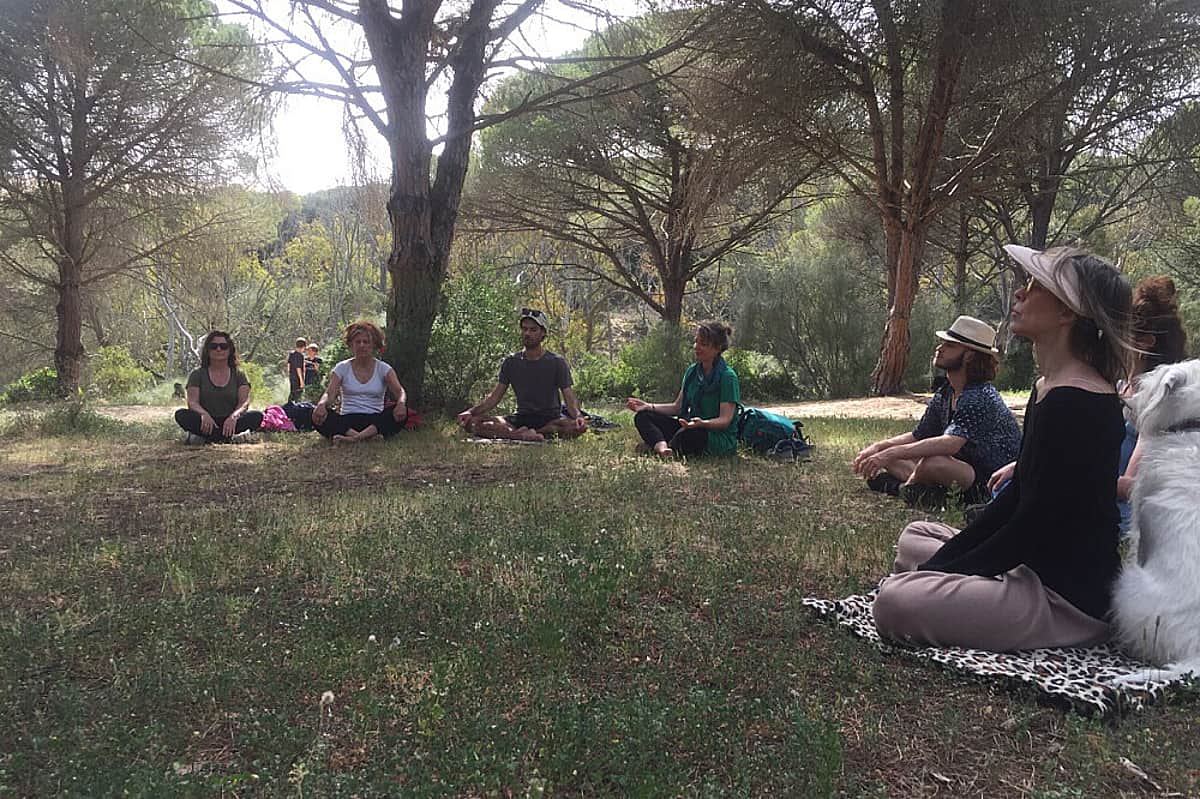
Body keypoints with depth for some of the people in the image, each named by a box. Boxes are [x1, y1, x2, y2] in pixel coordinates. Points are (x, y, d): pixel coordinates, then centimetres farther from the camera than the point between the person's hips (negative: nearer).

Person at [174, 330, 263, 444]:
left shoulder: (238, 375, 11)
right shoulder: (197, 374, 9)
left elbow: (244, 402, -4)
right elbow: (192, 402, -5)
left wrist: (234, 416, -27)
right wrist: (204, 414, -28)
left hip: (229, 423, 0)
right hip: (206, 424, 0)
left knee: (257, 416, -26)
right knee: (181, 415, -29)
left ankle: (206, 438, -29)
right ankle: (231, 438, -35)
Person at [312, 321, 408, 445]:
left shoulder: (383, 368, 5)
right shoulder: (342, 368, 6)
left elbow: (399, 391, -10)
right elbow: (329, 393, -7)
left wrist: (401, 403, -35)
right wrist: (321, 404, -32)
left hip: (375, 421, 0)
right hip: (347, 422, 0)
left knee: (402, 411, -30)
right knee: (317, 415, -28)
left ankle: (355, 438, -46)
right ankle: (366, 436, -46)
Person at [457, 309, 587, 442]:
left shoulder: (557, 362, -1)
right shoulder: (511, 362, 6)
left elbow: (569, 398, -7)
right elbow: (494, 396, 4)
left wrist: (578, 415, -30)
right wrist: (471, 411, -13)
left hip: (550, 419, -2)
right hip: (521, 417, 2)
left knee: (580, 426, -37)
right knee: (472, 422, -21)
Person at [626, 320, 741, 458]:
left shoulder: (728, 377, -12)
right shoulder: (692, 371, 10)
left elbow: (725, 420, -17)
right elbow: (678, 407, 14)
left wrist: (703, 423, -36)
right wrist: (649, 406, 1)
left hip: (720, 438, -8)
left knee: (687, 434, -42)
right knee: (642, 416, -7)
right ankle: (662, 447, -35)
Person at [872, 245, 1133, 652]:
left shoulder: (1074, 405, -24)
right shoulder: (1048, 388, 9)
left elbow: (1033, 526, -22)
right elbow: (1017, 496, 11)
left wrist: (942, 568, -12)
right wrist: (944, 558, 5)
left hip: (1068, 598, -10)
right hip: (1037, 566, 10)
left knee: (894, 602, -24)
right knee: (915, 538, 24)